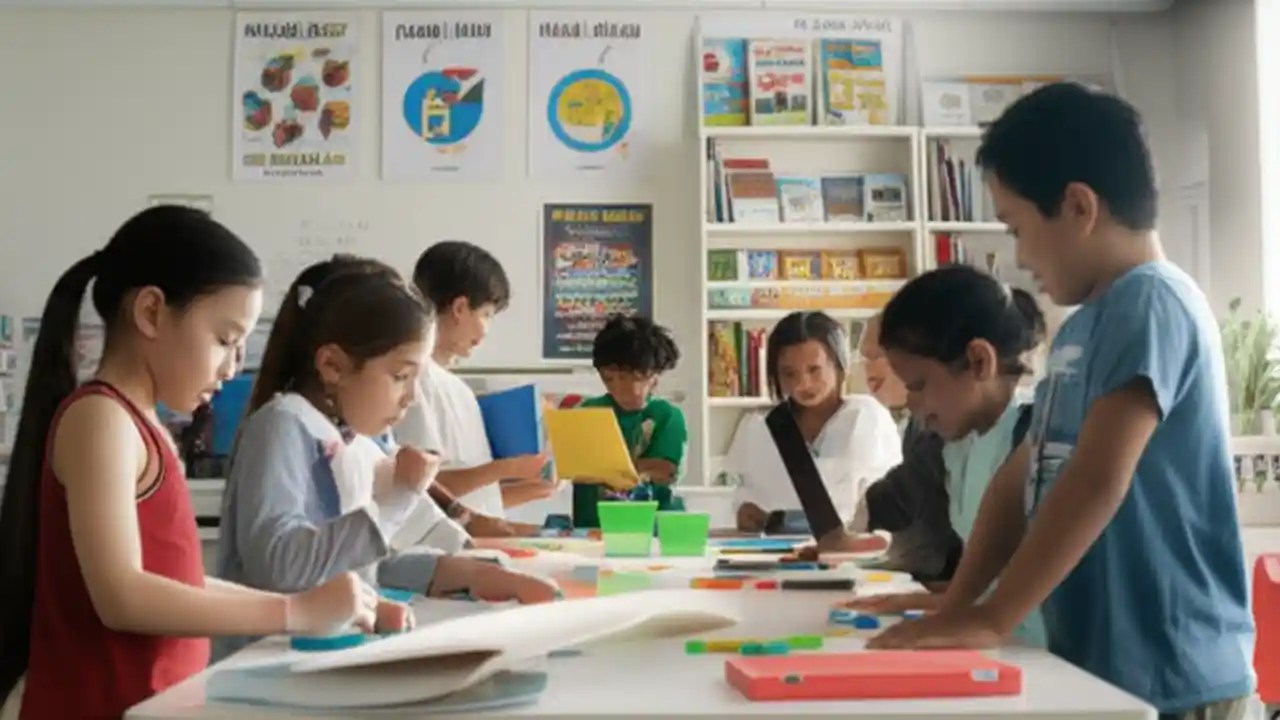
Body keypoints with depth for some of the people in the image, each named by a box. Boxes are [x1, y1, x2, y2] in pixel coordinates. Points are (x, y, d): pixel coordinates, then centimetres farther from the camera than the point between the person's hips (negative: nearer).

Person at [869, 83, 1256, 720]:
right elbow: (1023, 478, 11)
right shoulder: (1080, 327, 11)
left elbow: (1097, 482, -25)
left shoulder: (1151, 304, -16)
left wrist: (990, 620, -22)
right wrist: (953, 608, 5)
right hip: (1094, 662, 8)